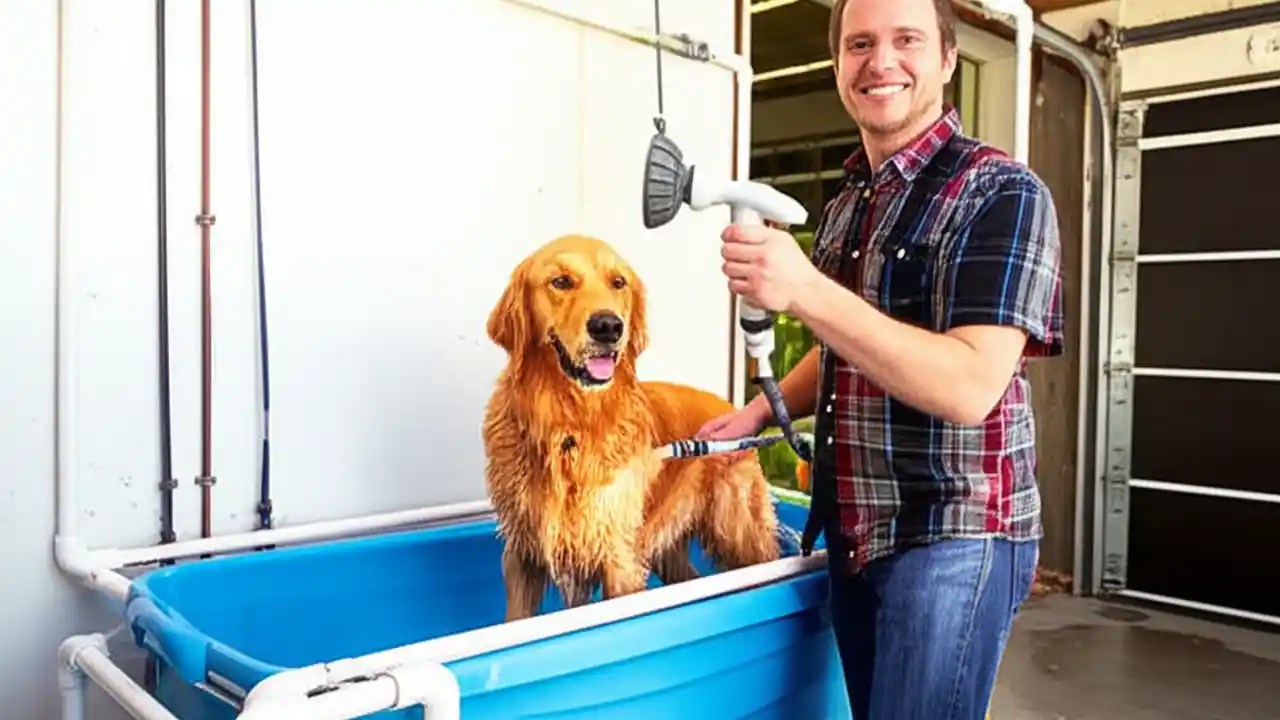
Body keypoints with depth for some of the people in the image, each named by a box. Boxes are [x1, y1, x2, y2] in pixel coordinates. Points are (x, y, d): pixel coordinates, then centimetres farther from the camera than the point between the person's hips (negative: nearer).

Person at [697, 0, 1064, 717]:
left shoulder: (1001, 192, -13)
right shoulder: (844, 204, 10)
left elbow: (971, 387, -26)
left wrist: (804, 291, -32)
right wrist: (763, 410, 9)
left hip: (953, 536, -7)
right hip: (852, 529, 7)